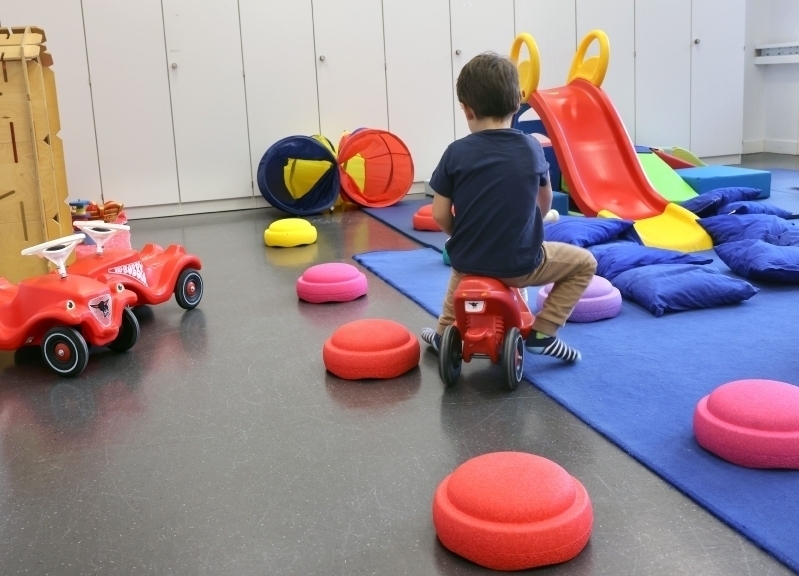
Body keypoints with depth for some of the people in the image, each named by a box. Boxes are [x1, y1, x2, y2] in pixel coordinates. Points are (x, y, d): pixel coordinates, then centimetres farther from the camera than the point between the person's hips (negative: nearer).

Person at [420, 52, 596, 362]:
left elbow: (440, 215, -6)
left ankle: (445, 333, 44)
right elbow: (545, 203, 11)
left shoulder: (457, 152, -9)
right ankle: (541, 333, 10)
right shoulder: (532, 148, -5)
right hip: (519, 264, -2)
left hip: (469, 260, 3)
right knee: (584, 263, 19)